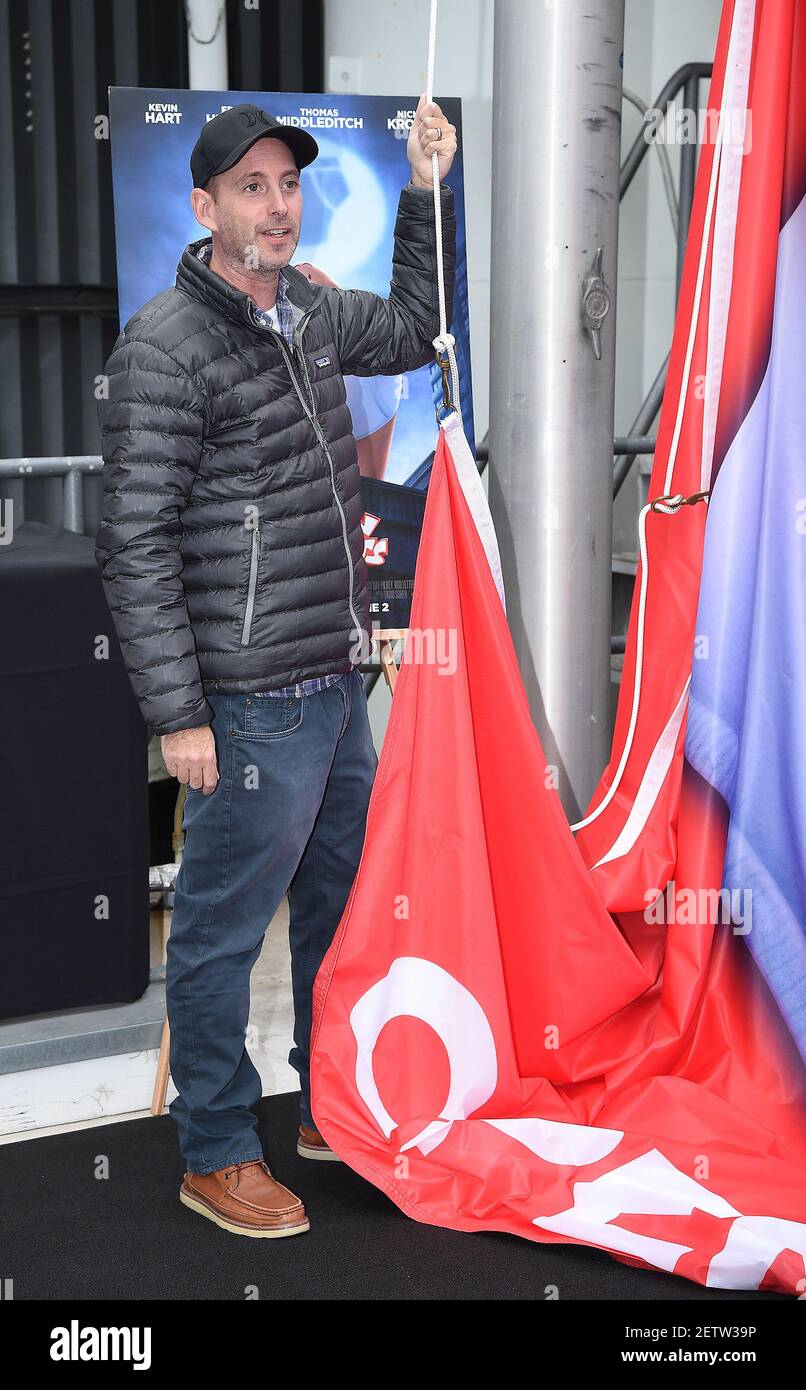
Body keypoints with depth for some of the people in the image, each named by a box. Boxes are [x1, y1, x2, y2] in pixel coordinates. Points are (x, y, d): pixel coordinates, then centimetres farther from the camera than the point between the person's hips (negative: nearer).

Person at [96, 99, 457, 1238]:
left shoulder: (309, 312, 10)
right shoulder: (165, 349, -14)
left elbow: (414, 329, 31)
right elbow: (134, 545, -16)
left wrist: (426, 189, 19)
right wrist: (178, 713, -17)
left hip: (339, 686, 9)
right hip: (253, 705, -9)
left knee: (346, 908, 20)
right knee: (224, 931, 4)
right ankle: (216, 1156, 20)